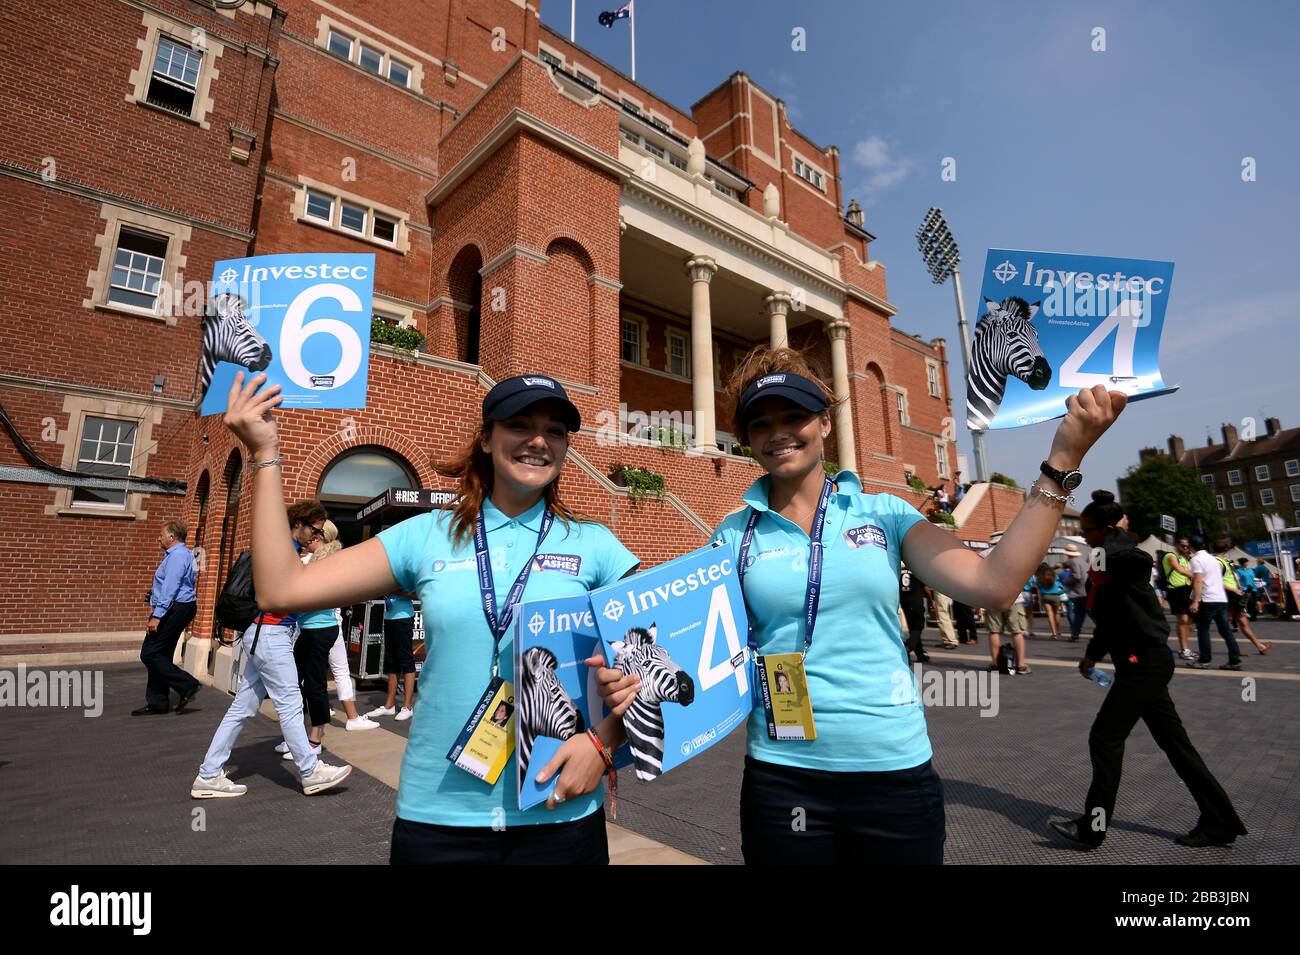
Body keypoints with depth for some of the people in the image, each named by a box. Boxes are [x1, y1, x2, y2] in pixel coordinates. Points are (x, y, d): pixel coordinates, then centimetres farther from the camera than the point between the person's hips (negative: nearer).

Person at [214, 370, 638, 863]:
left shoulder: (594, 545, -4)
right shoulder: (426, 536, -2)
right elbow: (282, 589, -4)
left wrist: (603, 740, -17)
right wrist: (265, 453, -5)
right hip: (437, 812, 1)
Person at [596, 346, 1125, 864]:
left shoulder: (883, 512, -1)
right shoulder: (733, 535, -2)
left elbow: (993, 584, -11)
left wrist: (1063, 459, -14)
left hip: (897, 771, 1)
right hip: (781, 778, 0)